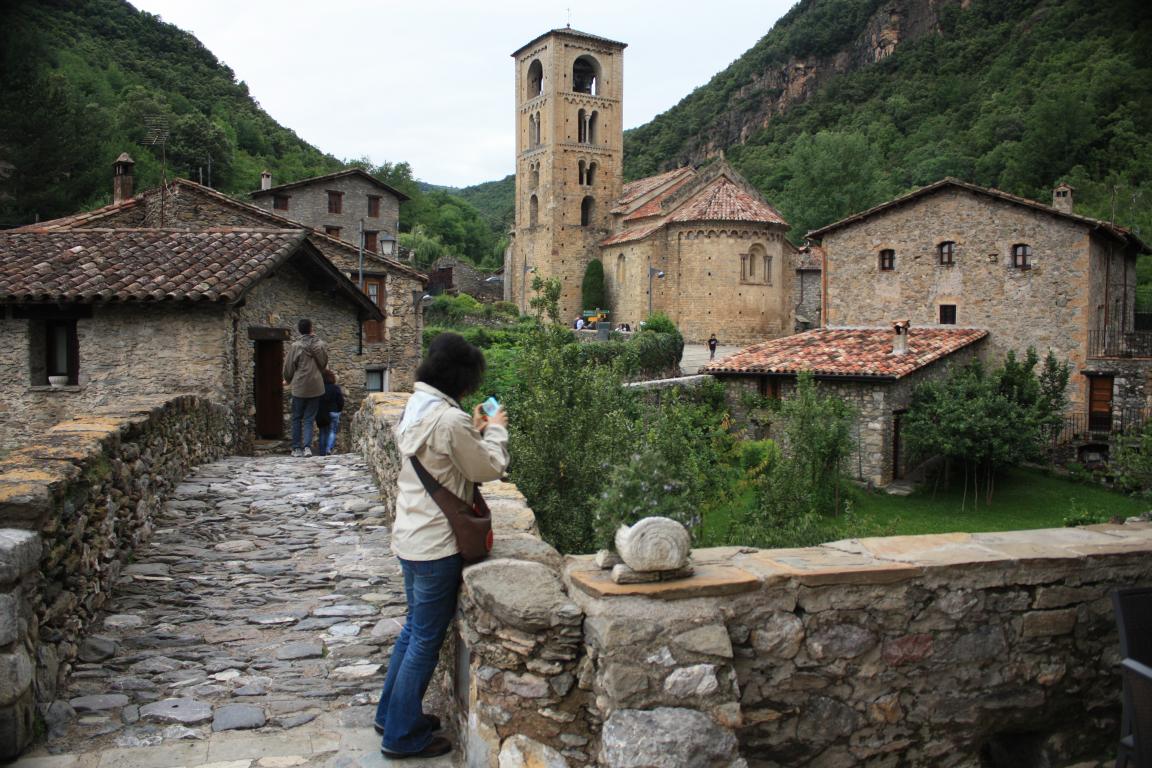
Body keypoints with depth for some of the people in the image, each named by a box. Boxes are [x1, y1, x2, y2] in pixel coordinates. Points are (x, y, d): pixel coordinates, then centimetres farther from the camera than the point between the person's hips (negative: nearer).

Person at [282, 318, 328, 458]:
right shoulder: (321, 345, -2)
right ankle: (307, 447, -6)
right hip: (316, 387, 2)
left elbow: (289, 367, -2)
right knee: (309, 419, 7)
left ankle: (297, 448, 12)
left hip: (299, 387, -2)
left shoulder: (296, 346, -10)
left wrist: (287, 380, 17)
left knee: (297, 418, 11)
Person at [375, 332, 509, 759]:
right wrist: (495, 432, 3)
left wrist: (475, 433, 9)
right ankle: (403, 736, 20)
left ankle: (391, 713, 37)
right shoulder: (451, 420, -23)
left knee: (414, 628, 23)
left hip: (409, 538, 9)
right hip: (437, 546, -9)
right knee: (426, 640, 6)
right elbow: (487, 470, -12)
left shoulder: (414, 410, 5)